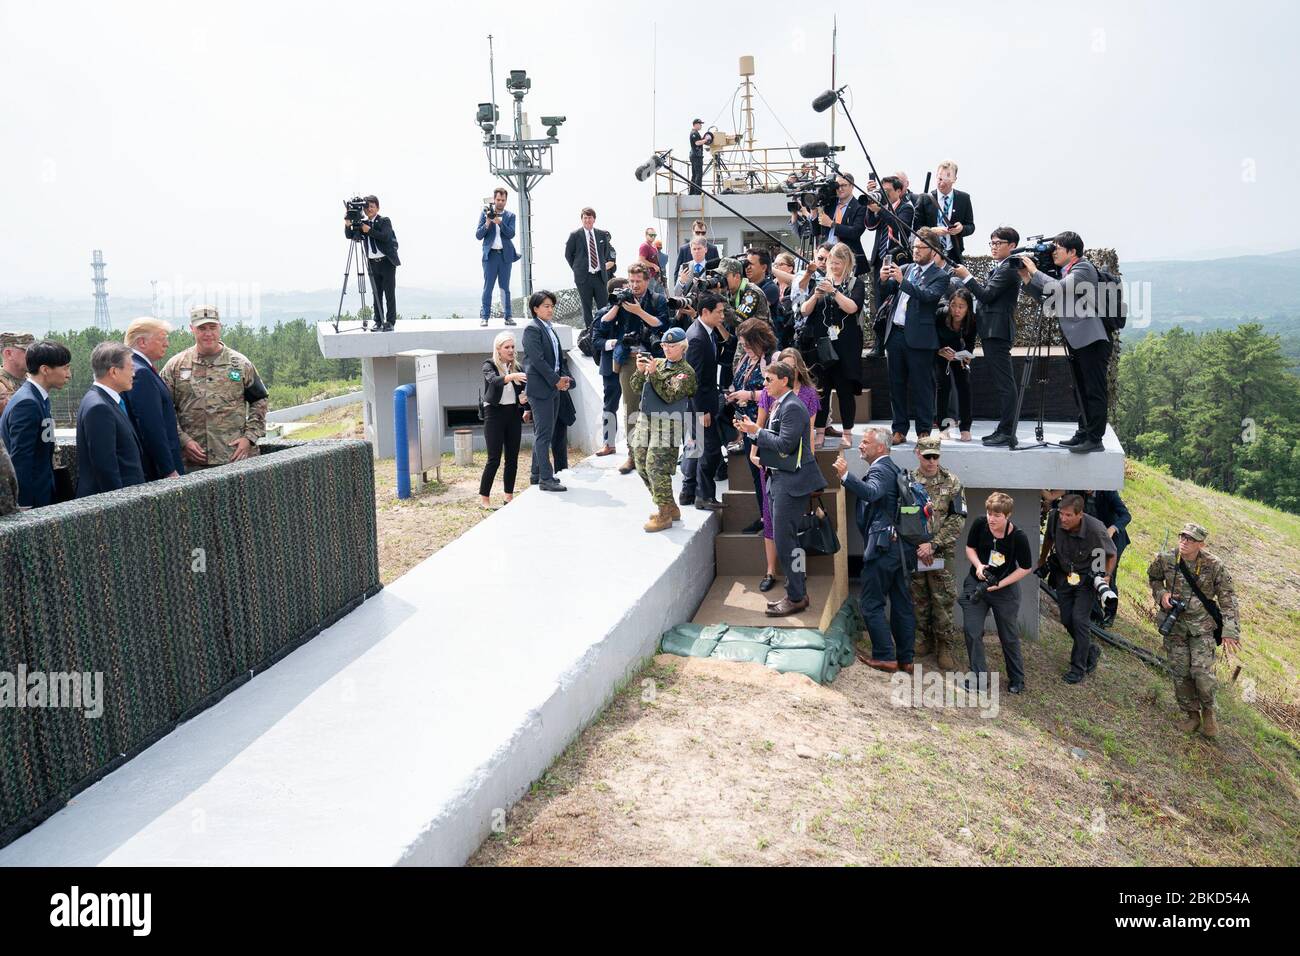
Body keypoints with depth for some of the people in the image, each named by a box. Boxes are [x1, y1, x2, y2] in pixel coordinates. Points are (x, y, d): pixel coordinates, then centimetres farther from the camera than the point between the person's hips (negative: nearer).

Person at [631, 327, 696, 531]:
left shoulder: (686, 372, -5)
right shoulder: (658, 363, 16)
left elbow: (670, 395, -17)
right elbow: (636, 387, 13)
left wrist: (653, 373, -20)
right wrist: (640, 371, -5)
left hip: (667, 423, -8)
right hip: (645, 419, 8)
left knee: (656, 466, -14)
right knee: (641, 464, 10)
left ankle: (664, 515, -5)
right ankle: (670, 507, 21)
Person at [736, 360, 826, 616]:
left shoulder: (792, 407, -16)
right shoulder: (778, 405, 15)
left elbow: (785, 445, -23)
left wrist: (756, 431, -14)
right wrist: (751, 431, 3)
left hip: (792, 481, -10)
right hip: (780, 479, 10)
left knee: (784, 539, -7)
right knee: (789, 538, 15)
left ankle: (796, 597, 2)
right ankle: (797, 592, 25)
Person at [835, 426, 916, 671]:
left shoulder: (881, 469, -12)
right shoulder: (893, 469, 20)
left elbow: (871, 493, -33)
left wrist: (845, 475, -40)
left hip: (883, 547, -10)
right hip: (900, 547, 10)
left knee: (871, 604, -2)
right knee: (902, 603, 12)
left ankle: (884, 657, 2)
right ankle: (906, 658, 19)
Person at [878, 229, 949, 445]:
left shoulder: (940, 276, -1)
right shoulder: (906, 269, 15)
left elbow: (928, 296, -18)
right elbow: (886, 292, 14)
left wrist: (902, 281, -25)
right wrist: (884, 280, -8)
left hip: (918, 337, -5)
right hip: (896, 333, 6)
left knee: (921, 387, -1)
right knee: (896, 385, 9)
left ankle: (924, 431, 7)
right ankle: (899, 430, 17)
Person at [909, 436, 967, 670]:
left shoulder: (952, 483, -2)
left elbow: (958, 519, -6)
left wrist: (933, 545, -15)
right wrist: (917, 548, -8)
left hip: (941, 553, -2)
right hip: (913, 552, 2)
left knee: (943, 601, 0)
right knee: (918, 599, 12)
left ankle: (946, 647, 12)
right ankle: (924, 640, 27)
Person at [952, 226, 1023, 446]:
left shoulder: (1008, 269, -12)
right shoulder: (999, 268, 20)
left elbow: (986, 295, -18)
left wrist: (967, 277, -12)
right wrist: (971, 280, 8)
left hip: (997, 331, -11)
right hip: (992, 331, 11)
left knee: (1004, 383, -10)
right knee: (1001, 382, 13)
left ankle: (1007, 434, -9)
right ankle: (1004, 429, 19)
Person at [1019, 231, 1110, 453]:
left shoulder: (1084, 269, -8)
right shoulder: (1067, 272, 18)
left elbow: (1058, 289, -23)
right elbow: (1047, 299, 16)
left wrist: (1034, 271, -12)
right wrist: (1027, 278, 7)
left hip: (1092, 340, -10)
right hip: (1077, 341, 10)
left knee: (1095, 391, -8)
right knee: (1082, 391, 14)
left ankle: (1095, 438, -8)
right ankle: (1084, 433, 20)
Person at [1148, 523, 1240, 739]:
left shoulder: (1214, 565, -14)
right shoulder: (1165, 559, -9)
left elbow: (1227, 598, -9)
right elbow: (1153, 577, 14)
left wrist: (1230, 631, -16)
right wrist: (1161, 594, -6)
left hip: (1202, 626, -2)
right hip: (1174, 624, 2)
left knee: (1202, 672, -11)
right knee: (1180, 673, 4)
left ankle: (1208, 711, 17)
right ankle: (1192, 714, 24)